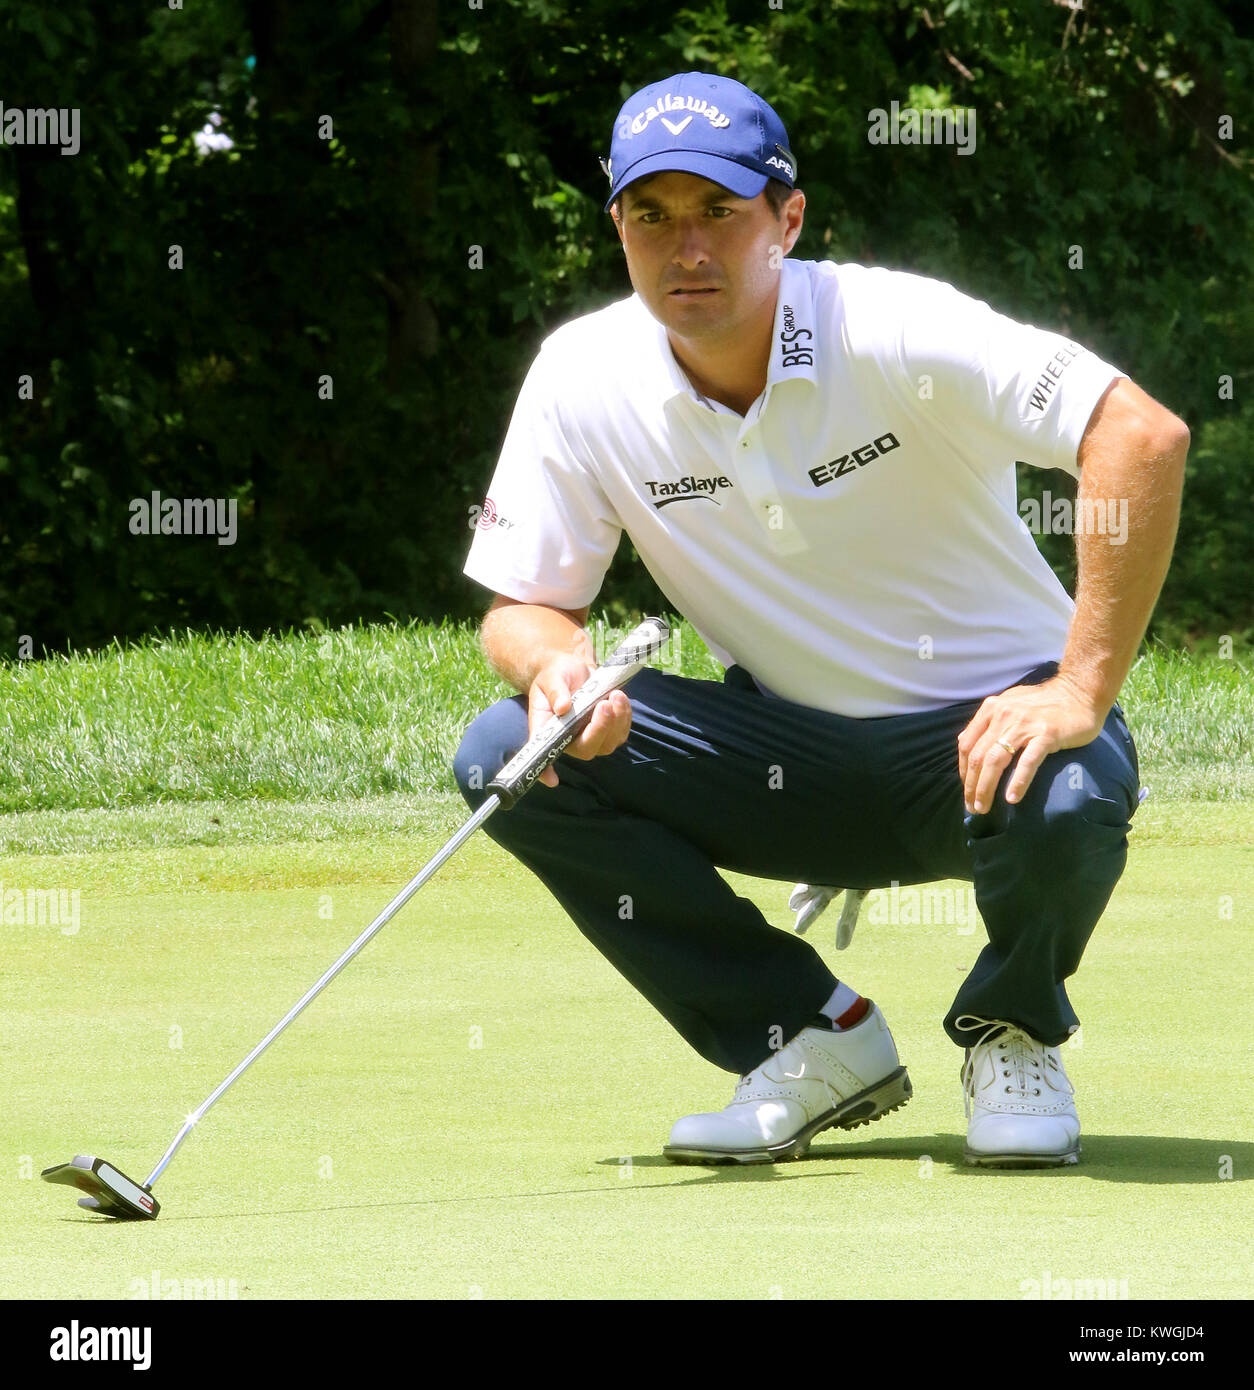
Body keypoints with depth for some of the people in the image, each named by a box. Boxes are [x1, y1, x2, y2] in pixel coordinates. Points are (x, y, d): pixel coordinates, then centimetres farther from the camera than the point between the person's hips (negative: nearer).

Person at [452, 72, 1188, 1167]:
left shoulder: (891, 331, -21)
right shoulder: (582, 379, -8)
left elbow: (1144, 436, -29)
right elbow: (521, 605, 1)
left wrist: (1083, 689, -34)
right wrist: (556, 662, -25)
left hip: (988, 729, -4)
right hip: (798, 758, 4)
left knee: (1061, 803, -39)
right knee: (506, 758, -16)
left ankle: (1013, 1034, -1)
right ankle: (817, 1038, -2)